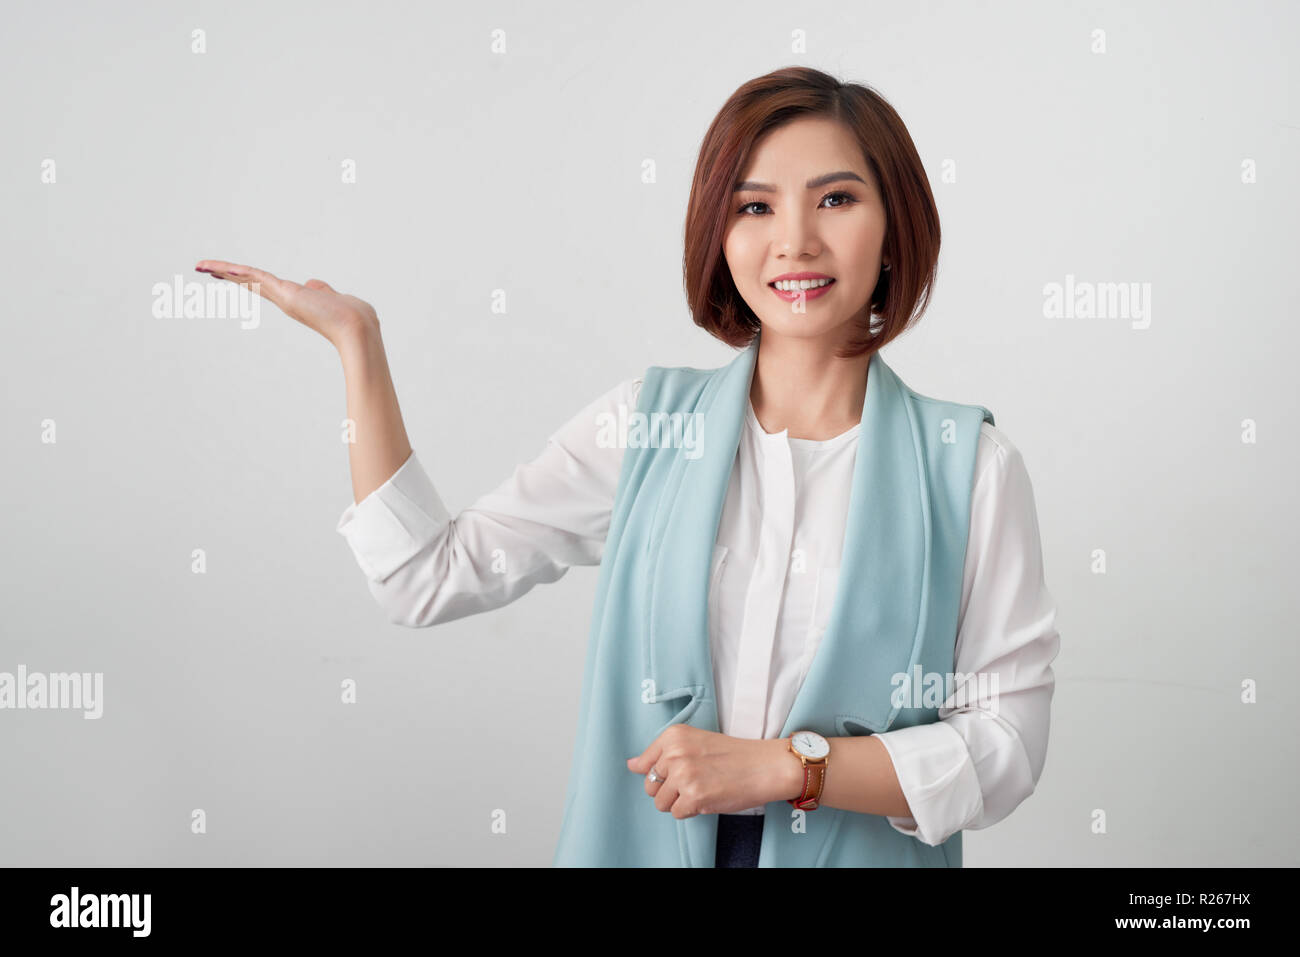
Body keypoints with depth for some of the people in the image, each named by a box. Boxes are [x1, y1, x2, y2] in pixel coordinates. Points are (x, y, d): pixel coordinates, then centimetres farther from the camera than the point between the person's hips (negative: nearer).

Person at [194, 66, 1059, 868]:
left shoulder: (971, 467, -9)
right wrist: (356, 340, -7)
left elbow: (1008, 741, -10)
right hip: (643, 842, 2)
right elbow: (428, 577, -5)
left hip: (864, 853, -2)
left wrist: (783, 765, -18)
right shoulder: (644, 425, -3)